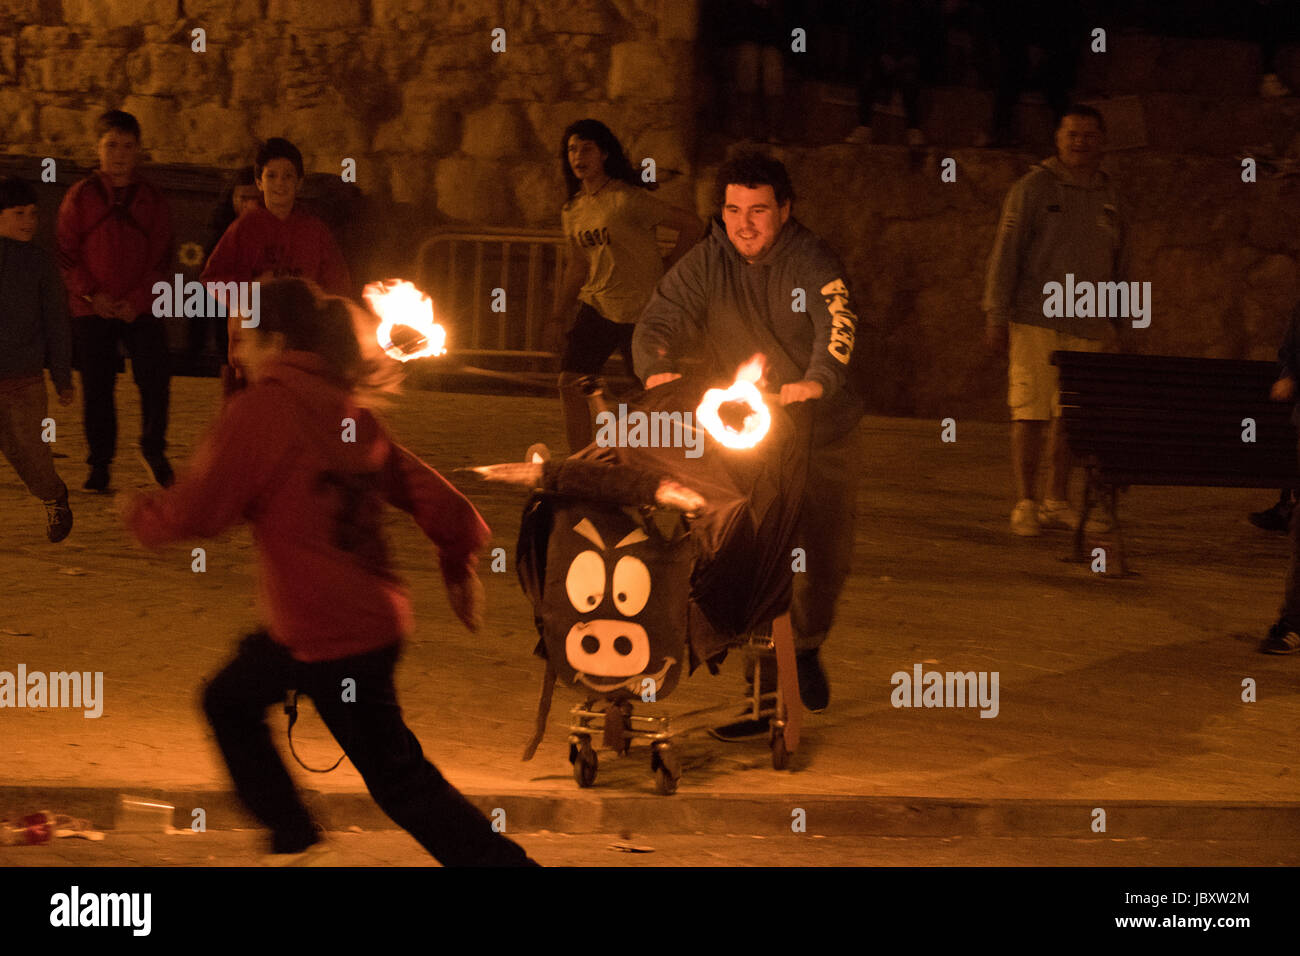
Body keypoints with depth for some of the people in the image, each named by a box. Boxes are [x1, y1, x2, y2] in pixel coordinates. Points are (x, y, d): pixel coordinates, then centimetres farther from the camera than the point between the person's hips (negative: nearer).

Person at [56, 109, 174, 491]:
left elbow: (161, 259, 3)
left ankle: (154, 449, 17)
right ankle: (99, 464, 13)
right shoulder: (80, 197, 2)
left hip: (142, 309, 0)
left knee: (155, 383, -5)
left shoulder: (152, 200, 4)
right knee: (96, 388, 2)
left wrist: (137, 301, -10)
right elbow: (67, 254, 1)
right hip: (92, 310, 0)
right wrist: (92, 295, -12)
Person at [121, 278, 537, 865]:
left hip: (331, 637, -9)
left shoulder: (260, 408, -15)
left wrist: (140, 514, 7)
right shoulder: (349, 410, 7)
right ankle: (291, 838, 34)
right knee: (229, 700, 25)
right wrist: (459, 563, 20)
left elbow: (197, 511, -13)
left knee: (397, 778, -2)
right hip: (371, 613, 9)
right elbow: (424, 491, 8)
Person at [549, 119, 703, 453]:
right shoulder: (572, 212, 8)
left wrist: (669, 272, -6)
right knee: (570, 384, -5)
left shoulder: (626, 200, -14)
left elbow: (690, 224, -11)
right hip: (596, 308, 6)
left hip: (641, 311, -6)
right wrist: (560, 315, 10)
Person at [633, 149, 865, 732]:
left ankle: (806, 648, 33)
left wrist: (817, 381, -47)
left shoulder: (811, 264, -9)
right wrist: (658, 369, -29)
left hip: (823, 433, -1)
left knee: (825, 558, 2)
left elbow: (836, 324, -27)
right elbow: (659, 320, -6)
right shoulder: (706, 264, 1)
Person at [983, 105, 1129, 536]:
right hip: (1037, 320, -5)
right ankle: (1025, 504, 1)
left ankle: (1057, 502, 14)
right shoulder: (1033, 187, -2)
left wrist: (1122, 322, 18)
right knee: (1031, 411, -6)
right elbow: (1006, 253, -4)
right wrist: (996, 315, -9)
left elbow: (1118, 262, 20)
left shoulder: (1107, 194, 14)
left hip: (1087, 327, 5)